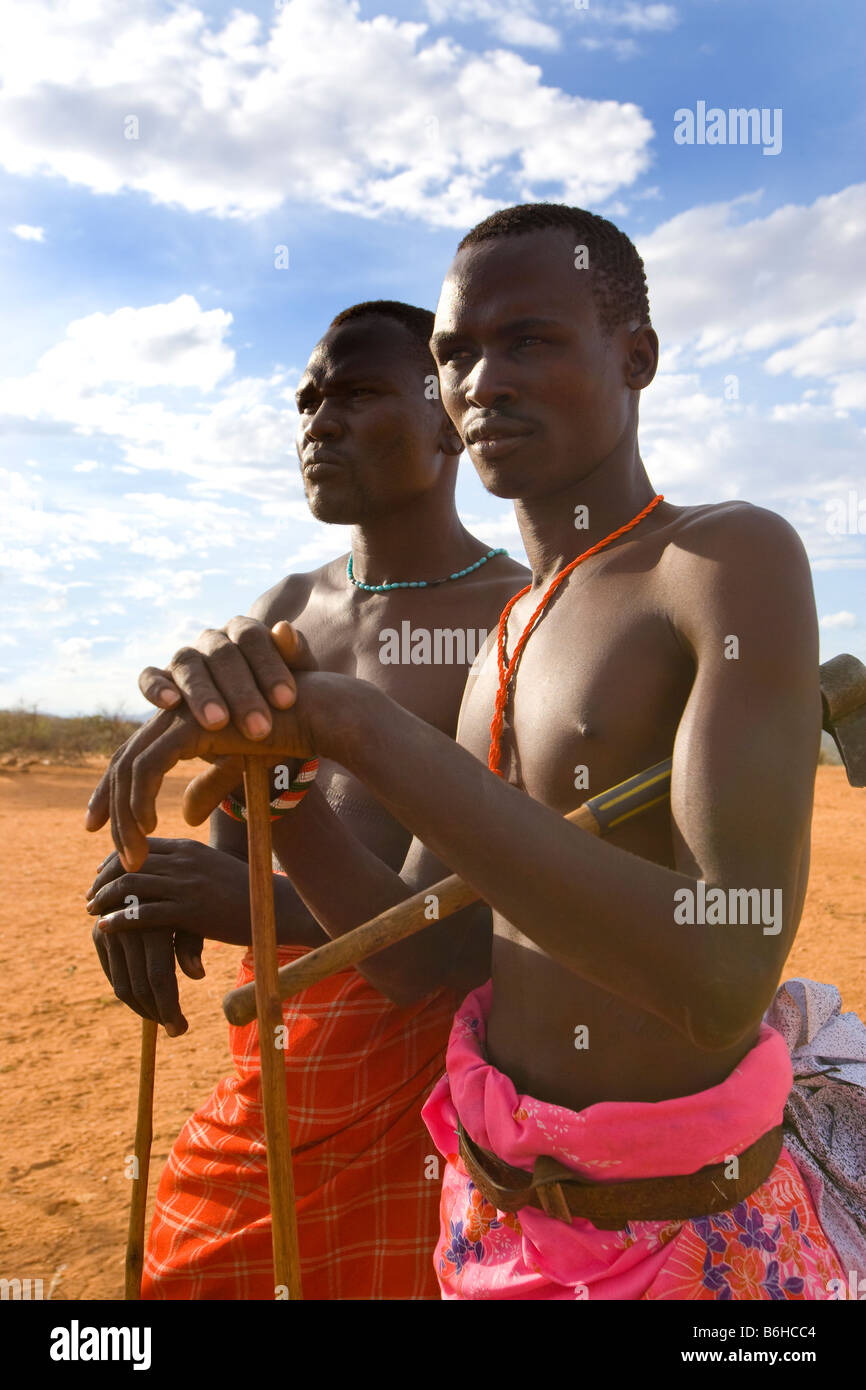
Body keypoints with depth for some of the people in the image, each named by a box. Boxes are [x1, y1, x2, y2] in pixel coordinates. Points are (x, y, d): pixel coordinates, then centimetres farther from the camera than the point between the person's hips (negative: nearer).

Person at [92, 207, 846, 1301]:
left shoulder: (740, 558, -18)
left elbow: (727, 979, -31)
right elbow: (419, 954, 2)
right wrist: (266, 740, -14)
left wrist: (355, 721, -33)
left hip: (685, 1240, -7)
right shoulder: (510, 638, 7)